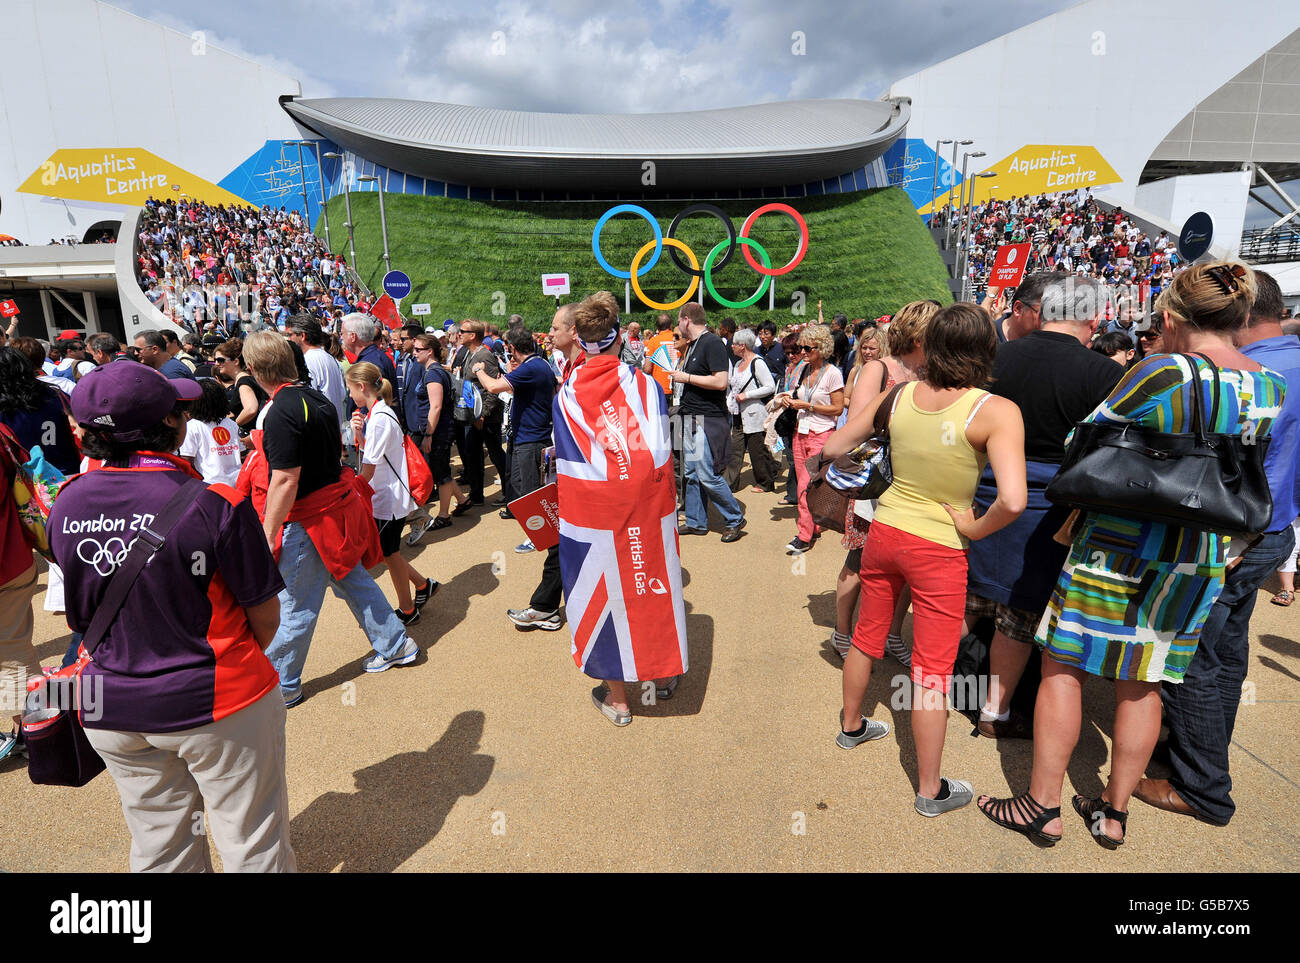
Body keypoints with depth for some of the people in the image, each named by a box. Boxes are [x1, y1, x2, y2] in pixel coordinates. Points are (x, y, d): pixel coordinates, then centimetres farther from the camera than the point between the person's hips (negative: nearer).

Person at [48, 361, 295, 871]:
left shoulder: (67, 504, -6)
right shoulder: (216, 504, -22)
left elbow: (78, 614, 9)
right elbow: (265, 614, -13)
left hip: (109, 710, 6)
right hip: (215, 703, -5)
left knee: (159, 846, 24)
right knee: (251, 842, 14)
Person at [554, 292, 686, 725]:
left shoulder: (565, 398, -6)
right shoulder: (646, 386, -6)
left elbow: (568, 465, 1)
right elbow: (661, 454, 1)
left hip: (593, 516, 0)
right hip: (648, 510, 1)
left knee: (606, 591, 12)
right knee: (652, 583, 19)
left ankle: (617, 698, 25)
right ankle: (663, 672, 38)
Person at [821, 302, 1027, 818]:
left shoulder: (898, 395, -6)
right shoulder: (996, 411, -20)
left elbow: (833, 447, 1)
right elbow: (1013, 500, -31)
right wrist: (975, 529, -14)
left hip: (884, 530, 5)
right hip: (940, 549, -4)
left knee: (867, 635, 24)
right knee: (932, 670, 9)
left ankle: (851, 725, 48)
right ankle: (930, 790, 26)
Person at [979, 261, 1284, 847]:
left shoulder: (1164, 373, -17)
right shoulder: (1271, 387, 2)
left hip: (1118, 546, -6)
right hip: (1200, 559, 6)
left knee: (1063, 667, 6)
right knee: (1142, 683, 15)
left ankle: (1042, 806, 16)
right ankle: (1114, 812, 28)